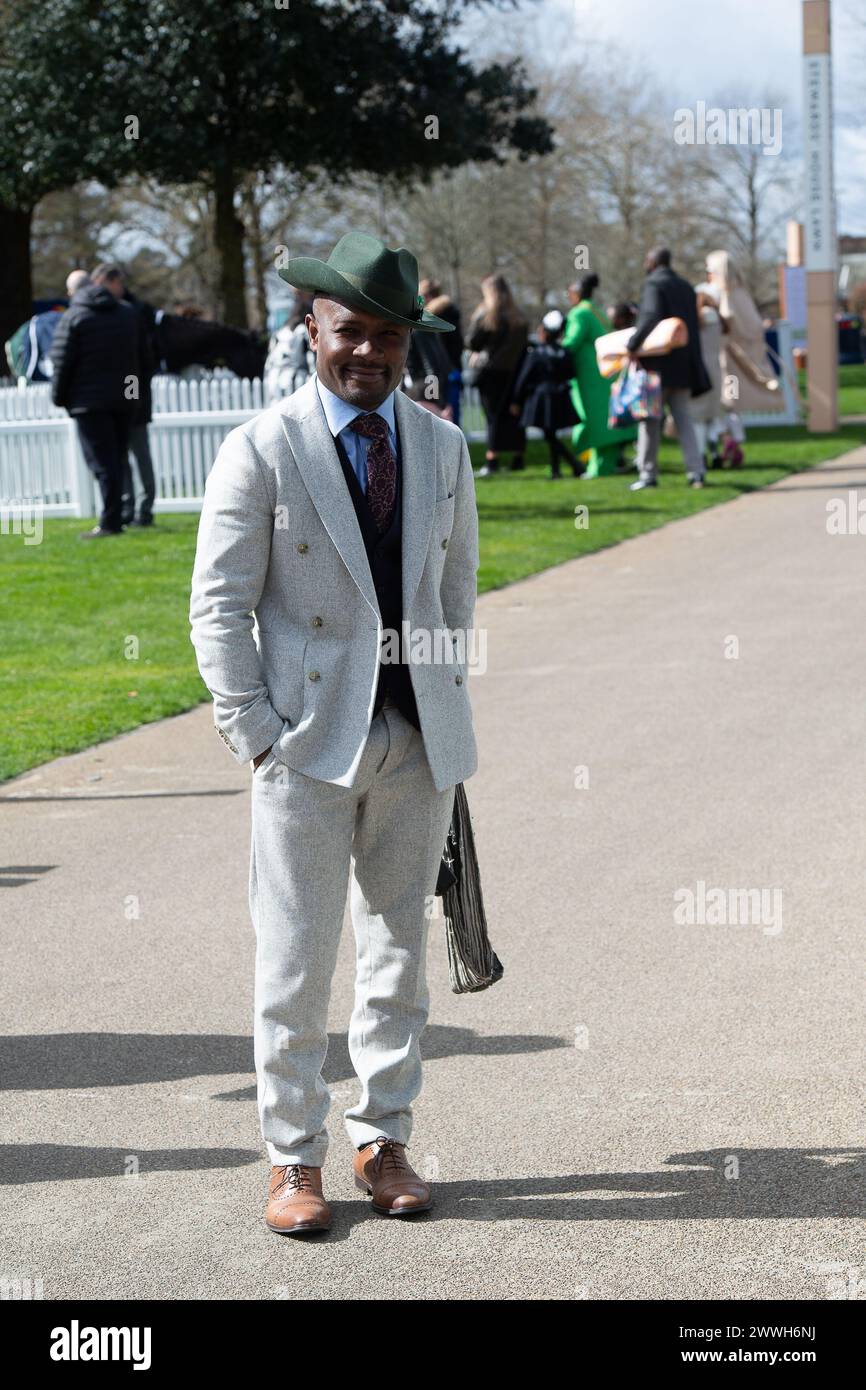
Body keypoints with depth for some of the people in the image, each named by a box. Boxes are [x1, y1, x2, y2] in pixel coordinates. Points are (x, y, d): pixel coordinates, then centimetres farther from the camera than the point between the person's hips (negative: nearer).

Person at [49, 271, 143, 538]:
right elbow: (140, 356, 16)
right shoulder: (127, 313, 13)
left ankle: (110, 522, -14)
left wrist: (59, 397, 4)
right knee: (117, 459, 10)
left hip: (90, 400, -6)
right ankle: (113, 518, 10)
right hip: (124, 400, 6)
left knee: (102, 461, -8)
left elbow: (62, 363, -7)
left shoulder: (73, 318, -6)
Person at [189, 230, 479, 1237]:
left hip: (419, 738, 4)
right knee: (295, 961, -1)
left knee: (398, 948, 11)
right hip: (310, 738, -4)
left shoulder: (442, 448, 9)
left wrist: (445, 702, 15)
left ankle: (382, 1141, 23)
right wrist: (254, 730, -9)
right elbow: (217, 606, -4)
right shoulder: (261, 452, -5)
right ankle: (293, 1158, 11)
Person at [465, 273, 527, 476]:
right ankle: (518, 458, 15)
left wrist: (474, 319, 5)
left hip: (492, 374, -5)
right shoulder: (518, 317, 6)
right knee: (514, 416, 11)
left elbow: (473, 344, -5)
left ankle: (492, 460, -7)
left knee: (494, 417, -2)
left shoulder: (486, 317, -10)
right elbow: (524, 344, 9)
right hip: (514, 373, 5)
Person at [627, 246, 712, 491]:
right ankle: (696, 471, -3)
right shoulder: (686, 287, 16)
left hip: (658, 362, -7)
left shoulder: (653, 284, -8)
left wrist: (633, 345, -20)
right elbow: (692, 325, 17)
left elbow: (651, 317, -22)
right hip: (683, 365, 7)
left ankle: (648, 473, 3)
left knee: (650, 418, 1)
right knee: (683, 419, 7)